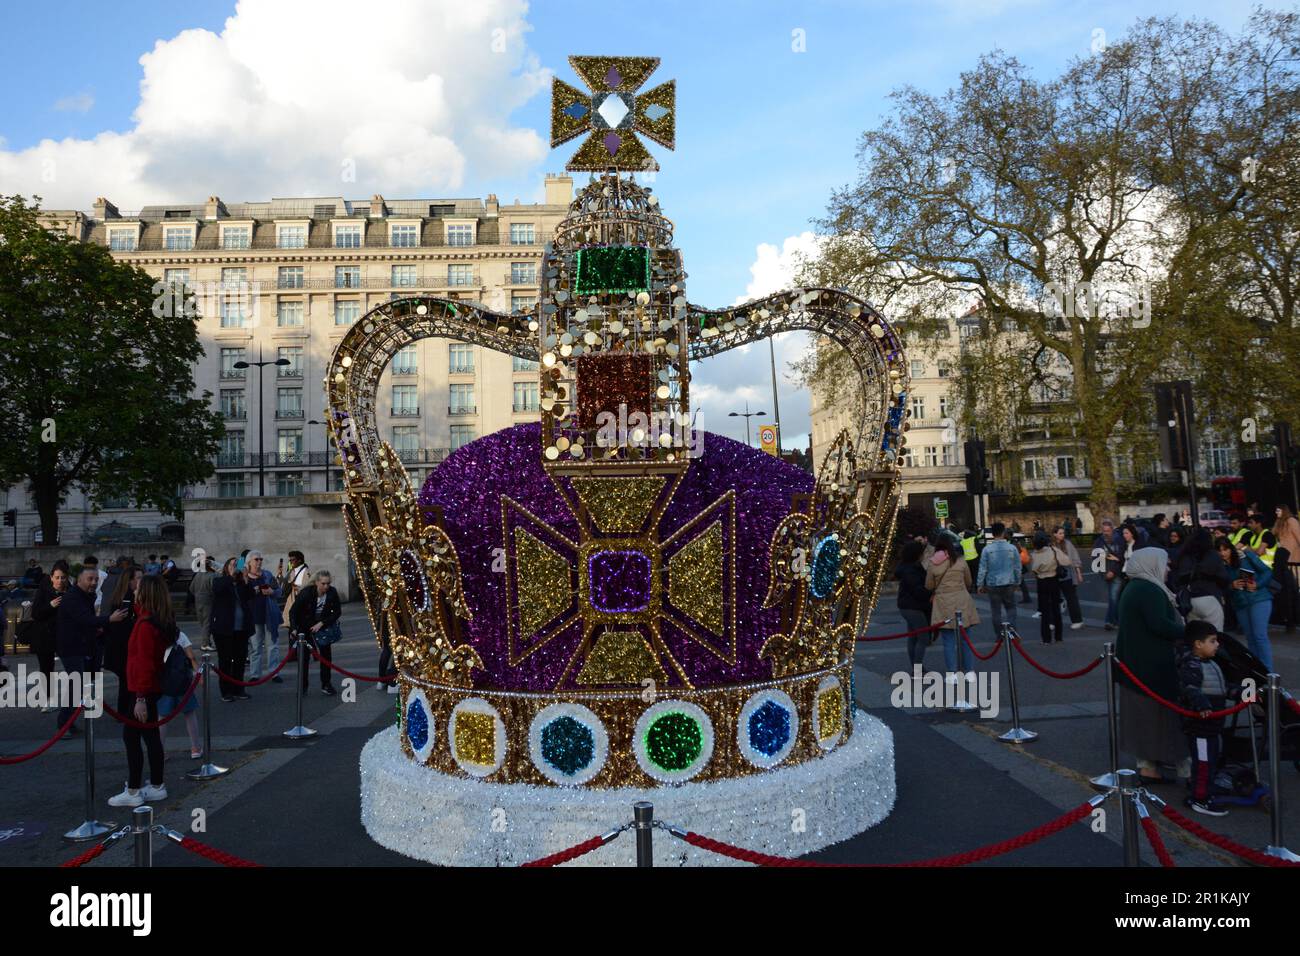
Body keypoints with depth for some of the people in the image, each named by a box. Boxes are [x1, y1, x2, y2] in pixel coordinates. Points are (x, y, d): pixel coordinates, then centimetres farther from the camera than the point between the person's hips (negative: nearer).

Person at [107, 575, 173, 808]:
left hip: (143, 690, -9)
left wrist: (141, 698, -22)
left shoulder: (145, 625, -21)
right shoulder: (163, 621, 4)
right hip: (153, 687, 9)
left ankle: (133, 792, 6)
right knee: (150, 735, 15)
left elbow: (144, 663, -23)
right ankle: (157, 787, 22)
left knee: (131, 736, 0)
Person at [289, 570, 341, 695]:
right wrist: (294, 628, -28)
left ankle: (326, 684, 7)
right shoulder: (307, 592, -23)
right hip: (305, 627, -2)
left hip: (323, 626, 2)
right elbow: (293, 611, -17)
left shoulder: (332, 593, -18)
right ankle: (302, 686, 10)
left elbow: (337, 612, -10)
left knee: (326, 654, -2)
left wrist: (321, 623, -19)